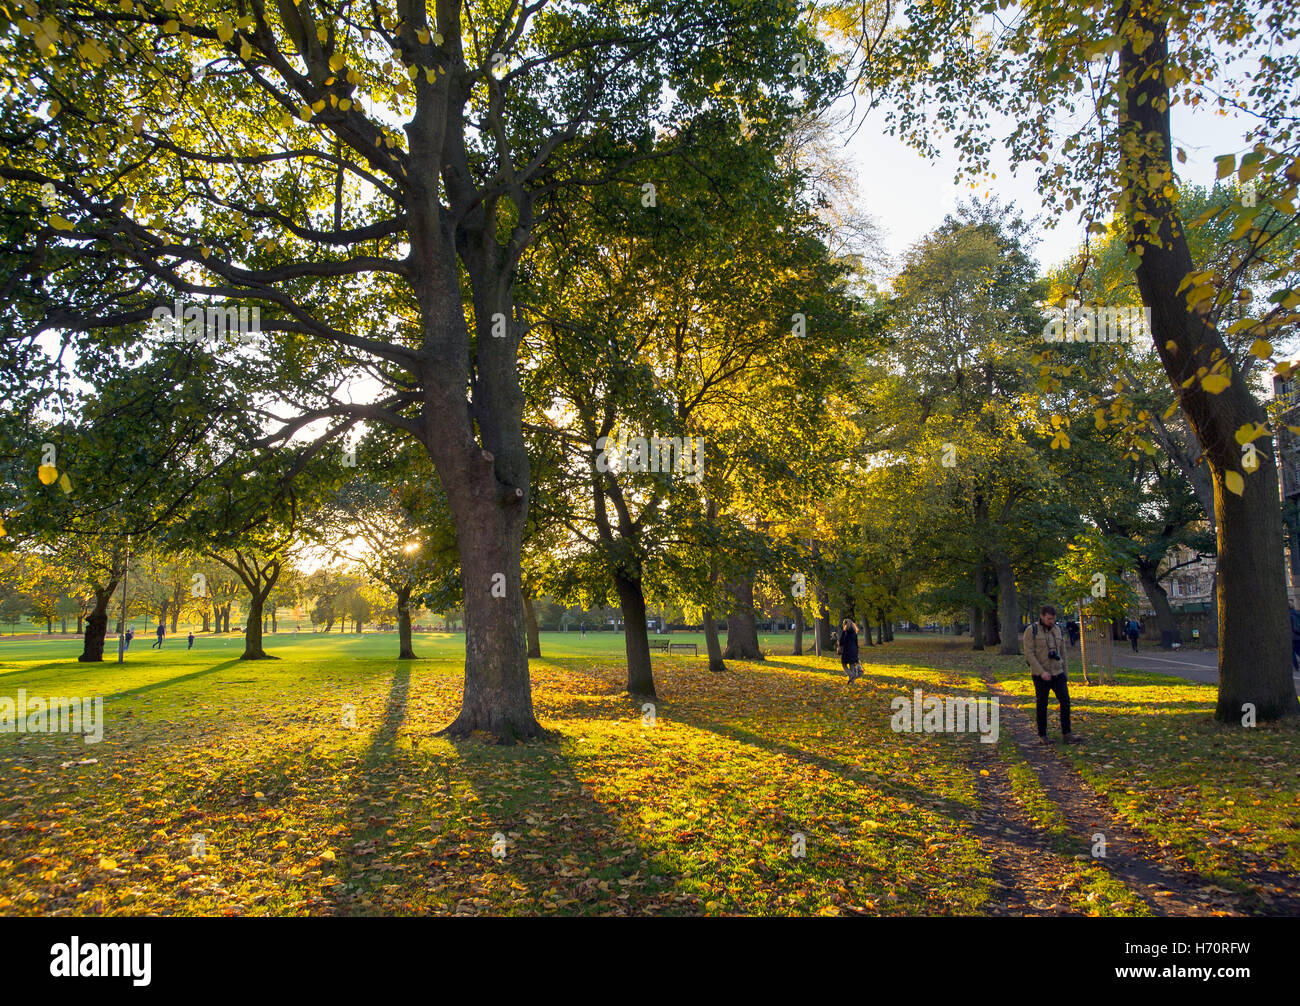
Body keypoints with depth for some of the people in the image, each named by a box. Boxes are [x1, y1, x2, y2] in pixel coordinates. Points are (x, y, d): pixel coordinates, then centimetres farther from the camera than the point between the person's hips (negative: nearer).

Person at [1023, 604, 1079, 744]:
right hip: (1041, 675, -4)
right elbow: (1029, 654, -15)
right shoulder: (1031, 631, -9)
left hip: (1057, 673, 4)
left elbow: (1062, 652, 15)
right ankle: (1042, 735, 16)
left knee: (1065, 701, -8)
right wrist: (1042, 672, -22)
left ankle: (1066, 734, -2)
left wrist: (1064, 672, 15)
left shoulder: (1057, 629, 7)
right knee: (1042, 705, 4)